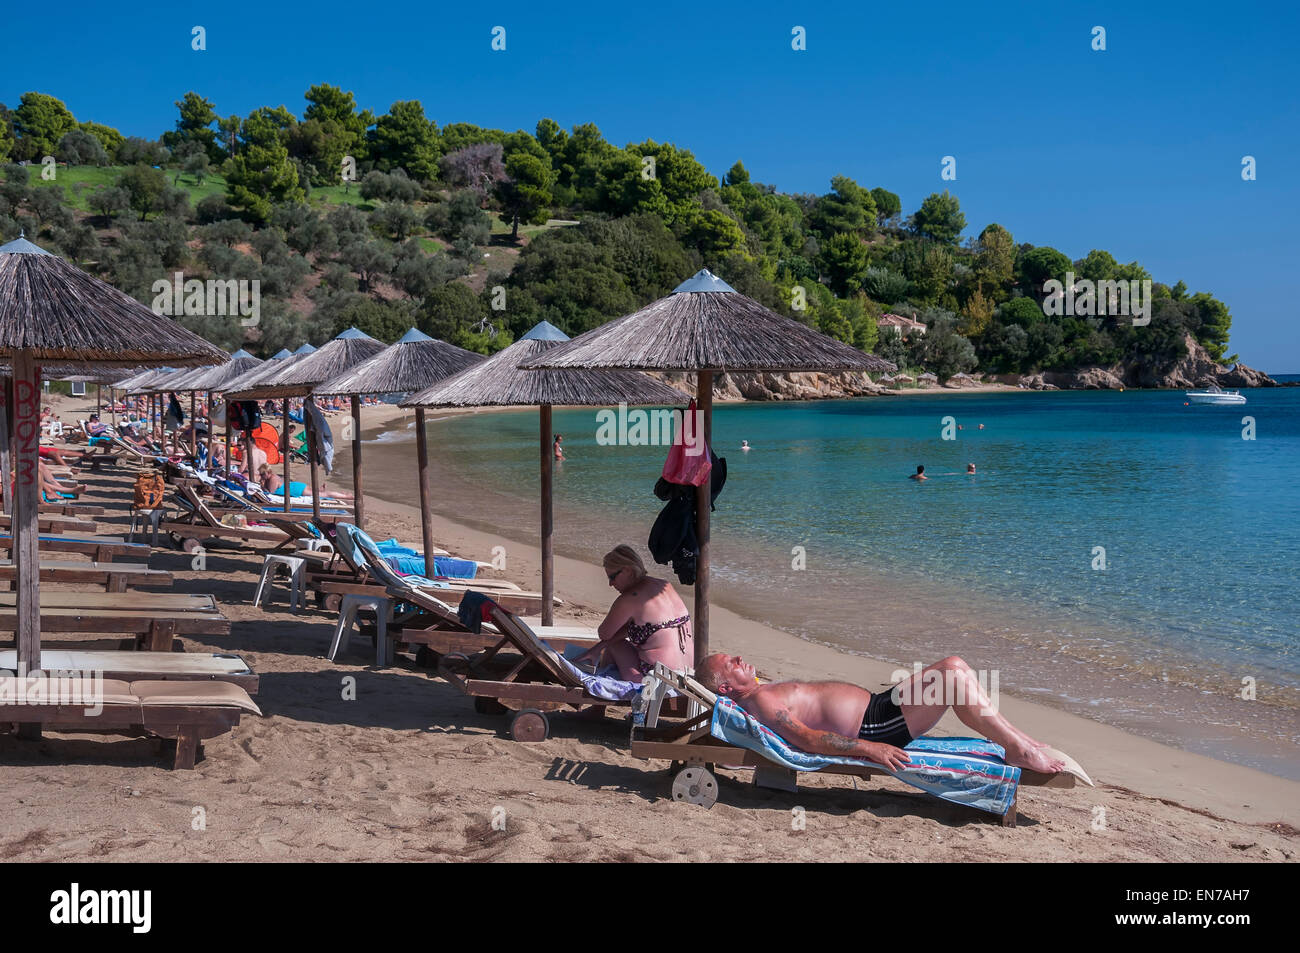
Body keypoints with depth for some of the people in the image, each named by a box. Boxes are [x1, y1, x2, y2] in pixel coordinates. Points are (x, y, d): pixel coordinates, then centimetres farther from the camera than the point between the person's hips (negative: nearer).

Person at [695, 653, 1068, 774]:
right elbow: (805, 738, -23)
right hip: (873, 728, -11)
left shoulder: (769, 690, 18)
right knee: (955, 676, -17)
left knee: (954, 666, 3)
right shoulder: (761, 699, -12)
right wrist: (868, 748, -29)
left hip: (876, 705, 11)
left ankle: (1014, 736, 6)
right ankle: (1018, 749, -9)